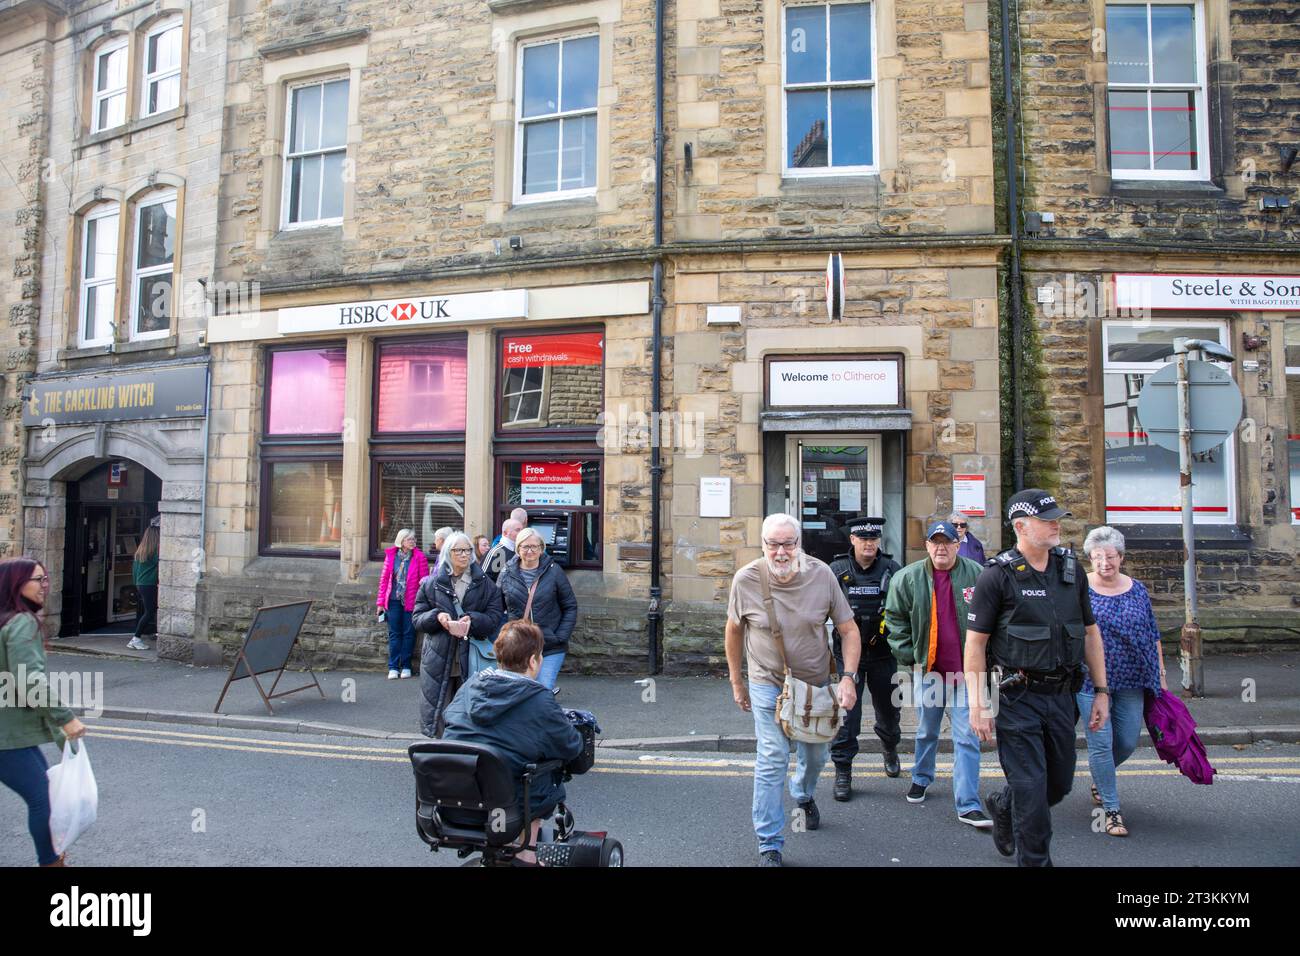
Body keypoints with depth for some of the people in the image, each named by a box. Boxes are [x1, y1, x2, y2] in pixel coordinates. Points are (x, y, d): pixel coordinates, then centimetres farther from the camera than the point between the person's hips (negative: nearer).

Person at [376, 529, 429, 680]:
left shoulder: (419, 557, -5)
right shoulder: (391, 555, 1)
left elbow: (424, 581, -4)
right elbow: (384, 578, 5)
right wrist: (380, 602, 4)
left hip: (411, 602, -2)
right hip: (393, 600, 2)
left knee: (408, 633, 5)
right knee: (394, 633, 6)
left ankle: (406, 666, 15)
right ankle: (393, 667, 12)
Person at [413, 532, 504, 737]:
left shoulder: (485, 584, 6)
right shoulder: (431, 584, 8)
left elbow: (494, 618, 0)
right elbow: (417, 618, 7)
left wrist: (472, 620, -18)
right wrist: (436, 616, -13)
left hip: (471, 660, 0)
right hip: (438, 661, 0)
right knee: (437, 714, 4)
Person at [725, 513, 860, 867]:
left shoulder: (821, 574, -16)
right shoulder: (746, 579, -17)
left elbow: (848, 630, -7)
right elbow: (734, 630, 0)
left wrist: (847, 678, -18)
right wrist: (736, 683, 5)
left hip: (816, 683, 2)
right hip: (768, 684, -2)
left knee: (815, 755, 19)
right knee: (772, 762, -7)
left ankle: (804, 796, 54)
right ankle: (769, 845, 9)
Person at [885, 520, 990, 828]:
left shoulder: (976, 575, -4)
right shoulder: (908, 578, -3)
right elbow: (895, 618, 5)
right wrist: (908, 655, 0)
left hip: (966, 670, -1)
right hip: (927, 668, 1)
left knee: (967, 737, -1)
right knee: (926, 732, 18)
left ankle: (968, 805, 6)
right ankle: (921, 778, 42)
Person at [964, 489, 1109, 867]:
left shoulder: (1071, 570, 7)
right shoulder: (997, 576, -10)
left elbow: (1090, 632, 15)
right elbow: (974, 643, -10)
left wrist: (1101, 691, 12)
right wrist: (978, 704, -13)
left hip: (1061, 694, 6)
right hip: (1017, 697, -6)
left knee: (1059, 784, 16)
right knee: (1031, 789, -1)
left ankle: (1003, 805, 44)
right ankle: (1035, 860, 17)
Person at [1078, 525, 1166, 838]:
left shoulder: (1137, 590, 5)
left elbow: (1153, 635, 12)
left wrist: (1160, 675, 11)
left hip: (1131, 682, 4)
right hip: (1091, 680, -4)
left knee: (1128, 742, 11)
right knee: (1101, 742, -2)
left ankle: (1098, 776, 41)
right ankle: (1111, 808, 11)